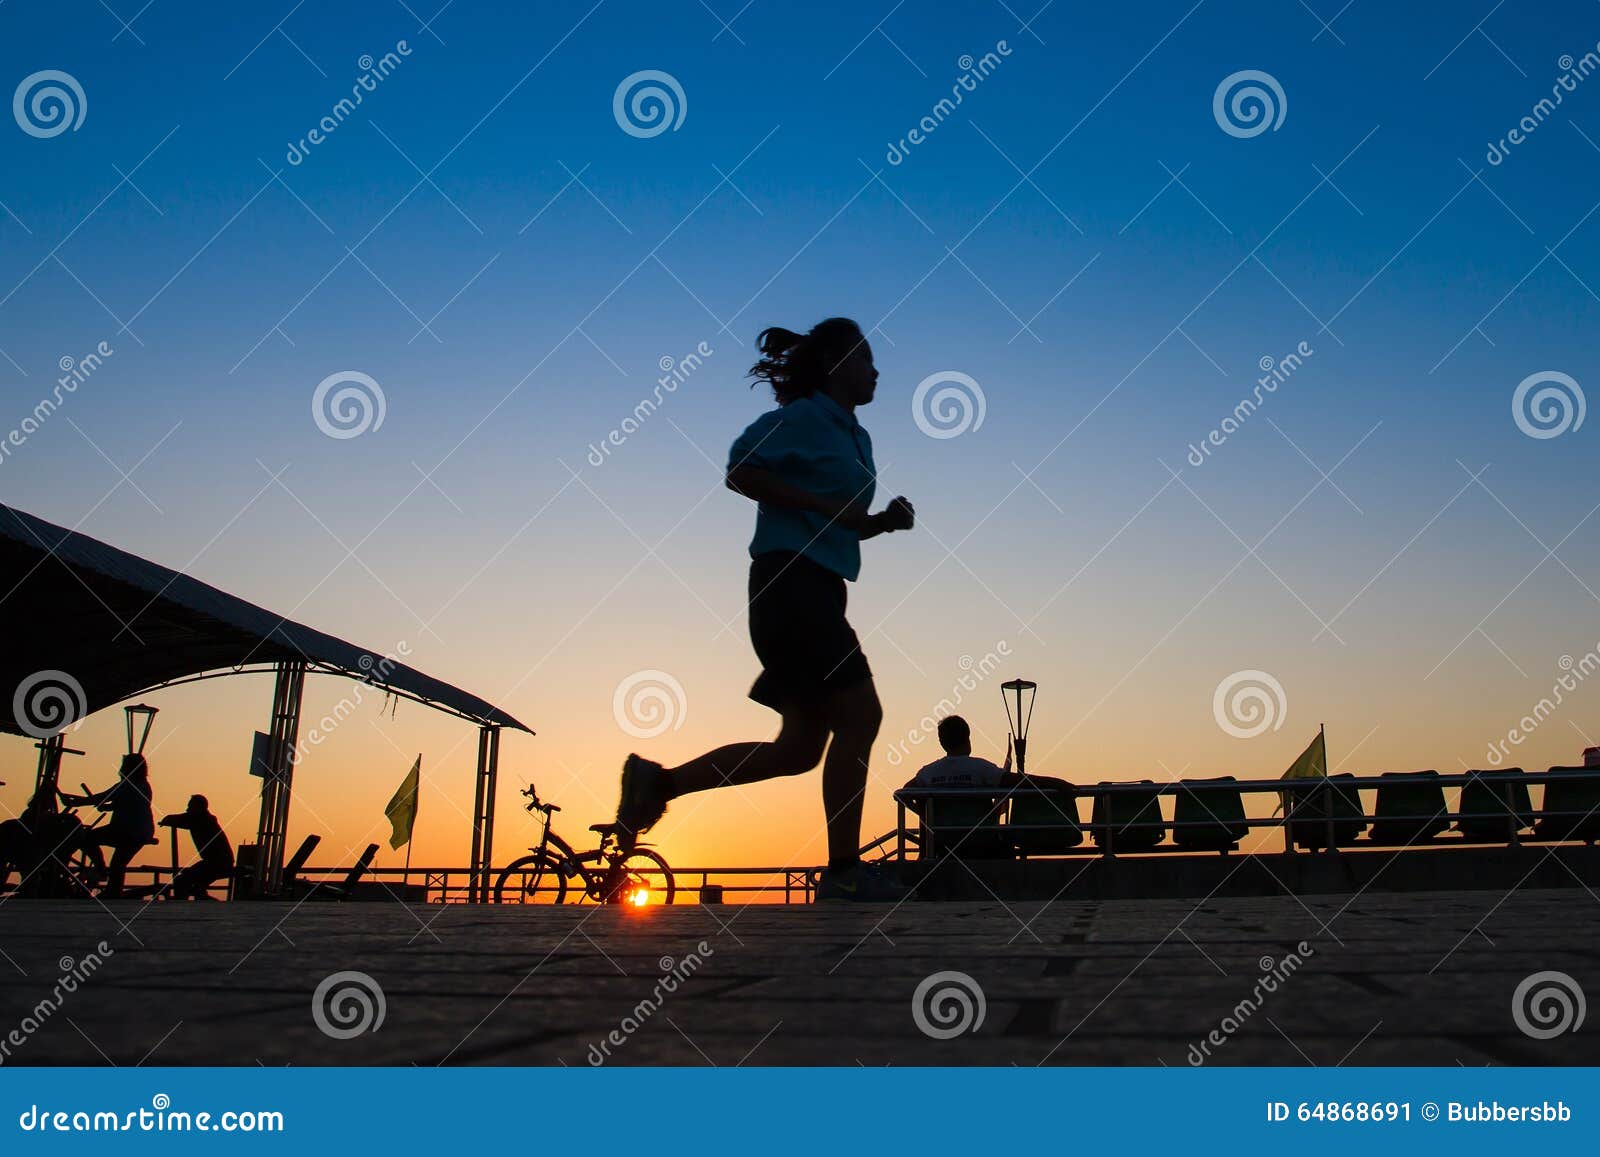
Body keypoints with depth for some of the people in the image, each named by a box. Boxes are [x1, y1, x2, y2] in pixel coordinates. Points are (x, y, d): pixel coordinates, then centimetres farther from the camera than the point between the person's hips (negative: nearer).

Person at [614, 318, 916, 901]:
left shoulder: (856, 438, 23)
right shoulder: (804, 416, -3)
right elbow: (740, 470, -13)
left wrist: (884, 520, 9)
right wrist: (823, 504, -15)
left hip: (817, 589, 9)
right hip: (791, 578, -9)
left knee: (799, 748, 7)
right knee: (859, 715, -12)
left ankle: (657, 782, 15)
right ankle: (844, 869, -6)